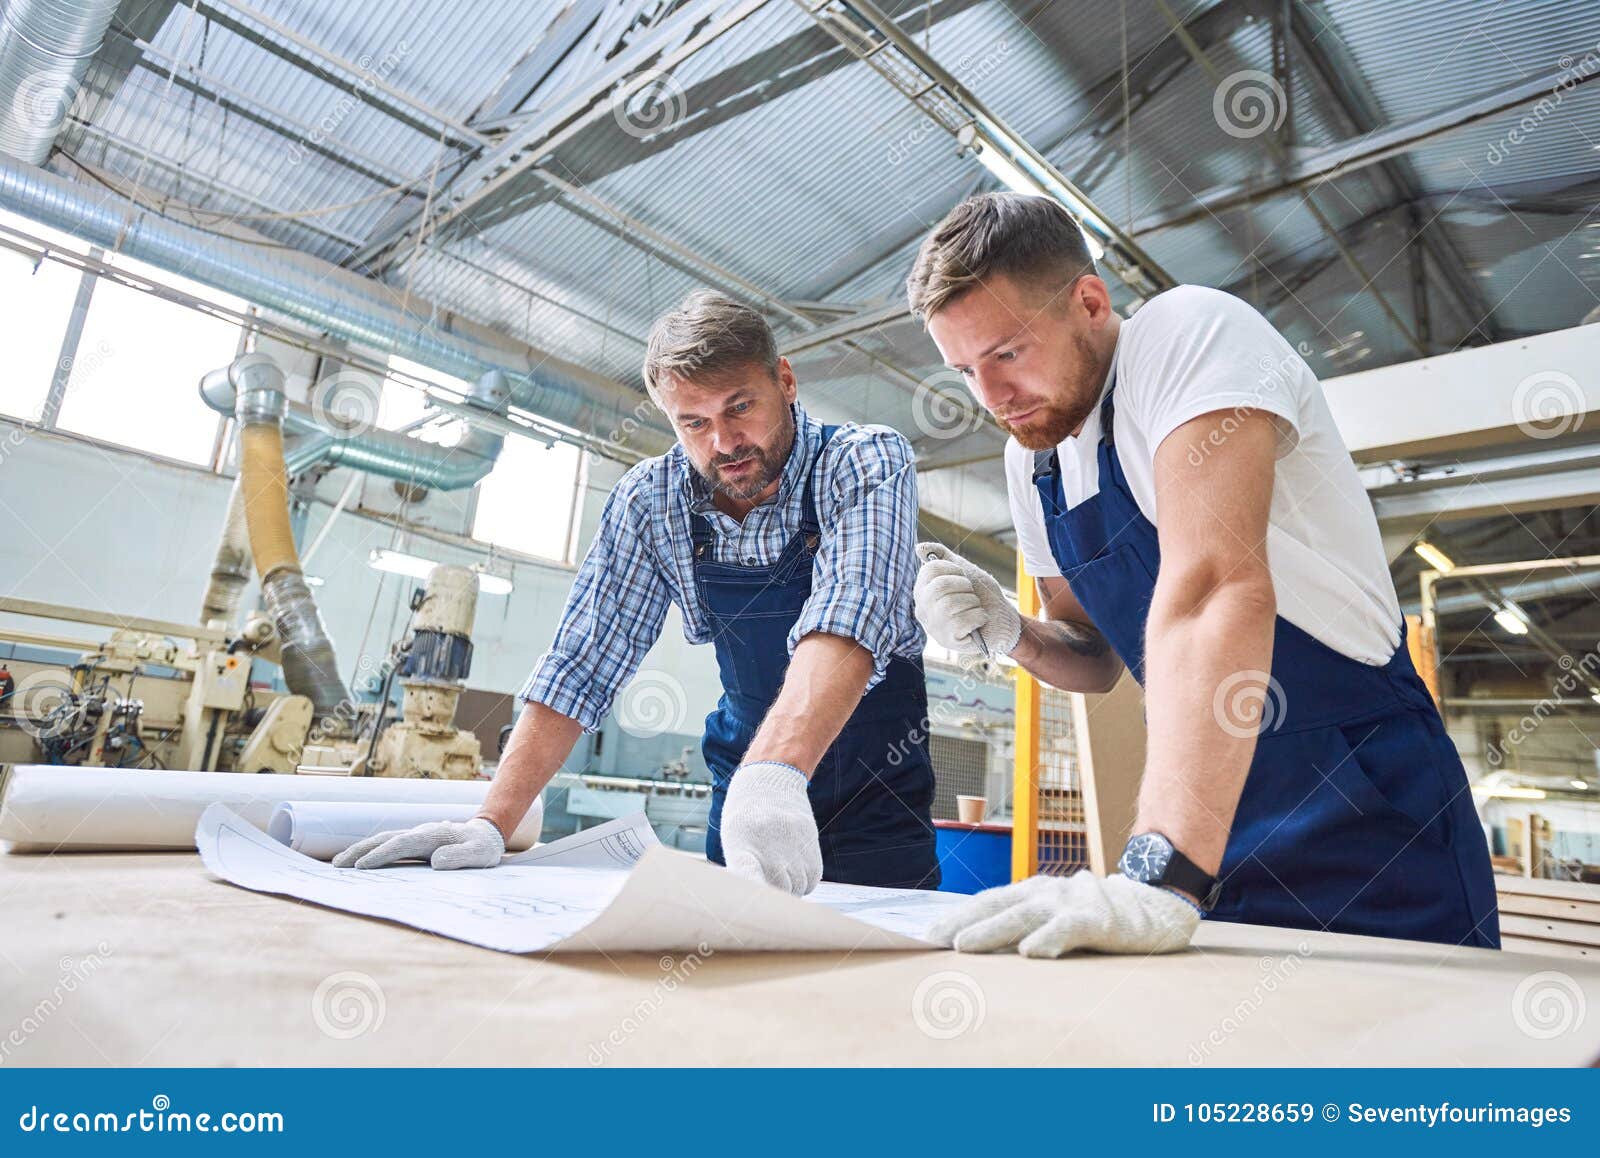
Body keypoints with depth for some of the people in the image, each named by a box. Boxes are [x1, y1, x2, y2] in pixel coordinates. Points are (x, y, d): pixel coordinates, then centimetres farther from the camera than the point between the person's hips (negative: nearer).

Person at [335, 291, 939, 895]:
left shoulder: (869, 464, -17)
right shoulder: (650, 499, -8)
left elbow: (847, 614, -35)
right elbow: (584, 662, -8)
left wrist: (774, 772, -51)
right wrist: (493, 823, -18)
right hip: (743, 787, 3)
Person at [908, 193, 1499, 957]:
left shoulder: (1191, 334, -17)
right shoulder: (1031, 456, 4)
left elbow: (1211, 588, -33)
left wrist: (1161, 879, -40)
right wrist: (1007, 635, -11)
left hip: (1365, 817, -6)